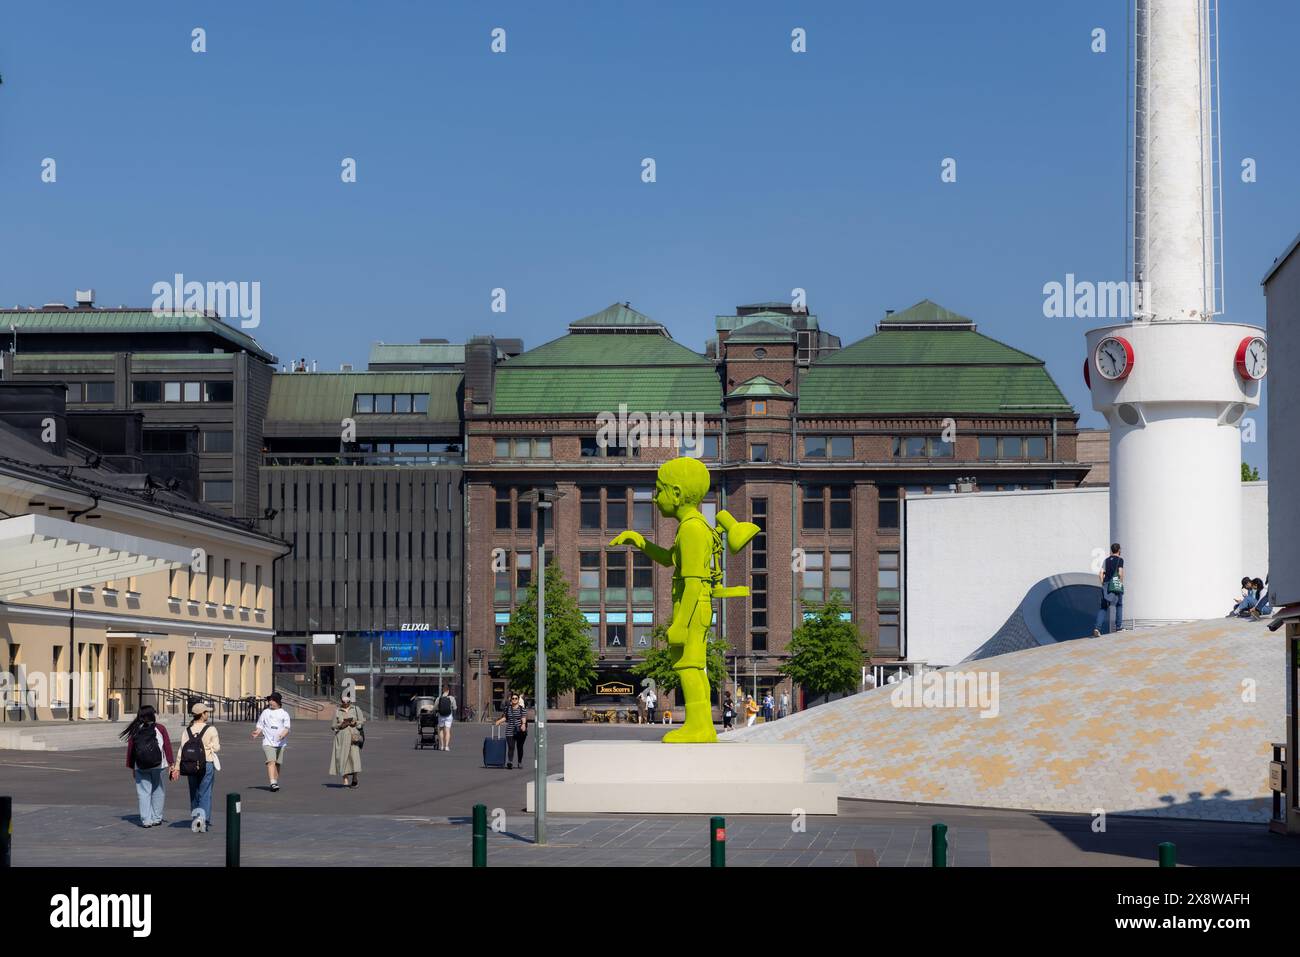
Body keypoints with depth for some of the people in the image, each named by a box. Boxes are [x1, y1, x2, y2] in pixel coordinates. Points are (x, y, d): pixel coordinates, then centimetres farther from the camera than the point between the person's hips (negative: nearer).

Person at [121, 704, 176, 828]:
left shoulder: (135, 731, 2)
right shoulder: (160, 729, -3)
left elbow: (130, 749, 4)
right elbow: (167, 747, -4)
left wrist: (132, 767, 12)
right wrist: (171, 764, 1)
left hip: (140, 767, 1)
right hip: (158, 766, -1)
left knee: (143, 793, 5)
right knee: (158, 792, 12)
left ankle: (146, 820, 1)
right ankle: (156, 818, 14)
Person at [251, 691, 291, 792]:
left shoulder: (284, 714, 6)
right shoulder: (265, 713, 9)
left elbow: (287, 728, -1)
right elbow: (260, 726, 10)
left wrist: (283, 734, -22)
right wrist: (257, 733, -11)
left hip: (280, 743, 1)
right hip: (268, 742, -1)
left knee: (277, 764, 7)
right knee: (271, 762, -17)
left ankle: (276, 782, 20)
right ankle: (273, 783, -26)